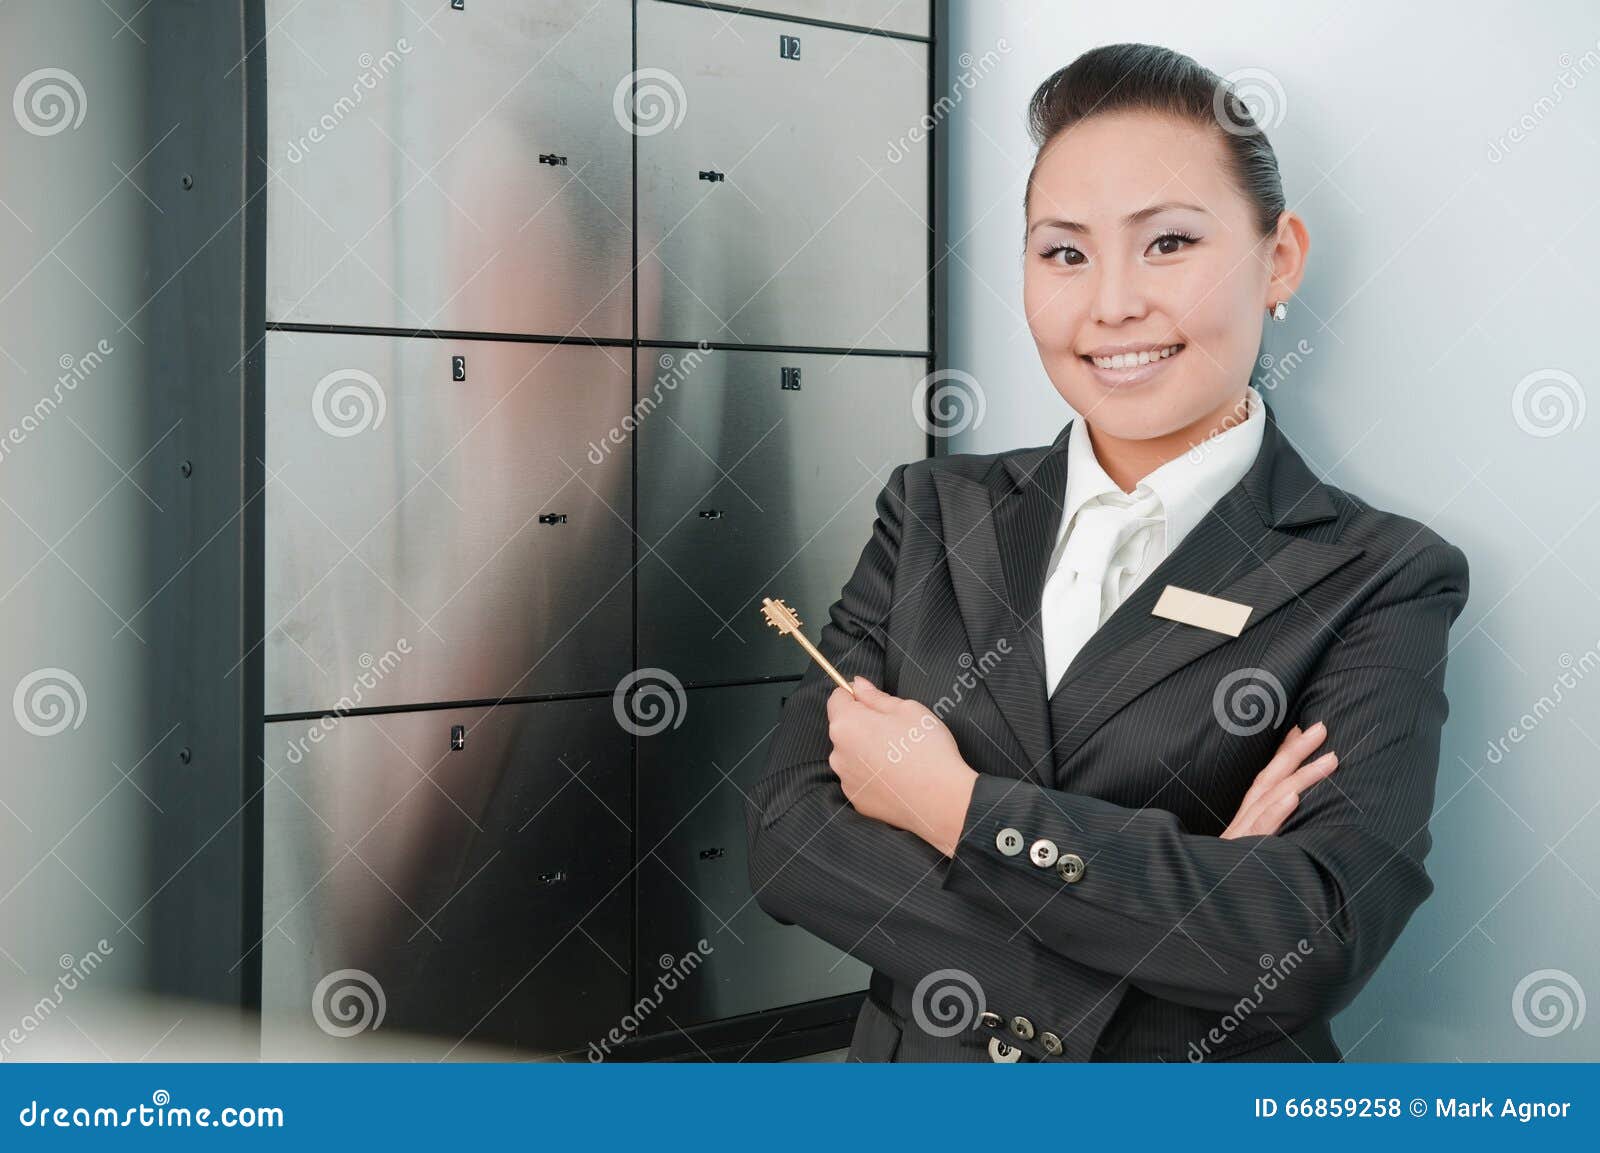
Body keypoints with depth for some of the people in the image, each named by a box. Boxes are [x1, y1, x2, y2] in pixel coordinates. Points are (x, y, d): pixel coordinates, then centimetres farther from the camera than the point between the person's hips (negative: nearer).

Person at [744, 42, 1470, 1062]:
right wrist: (1182, 894, -22)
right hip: (917, 1060, 2)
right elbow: (788, 832, -13)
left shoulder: (1383, 583, -12)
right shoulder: (936, 512, -4)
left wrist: (954, 804, -21)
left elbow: (1322, 939, -23)